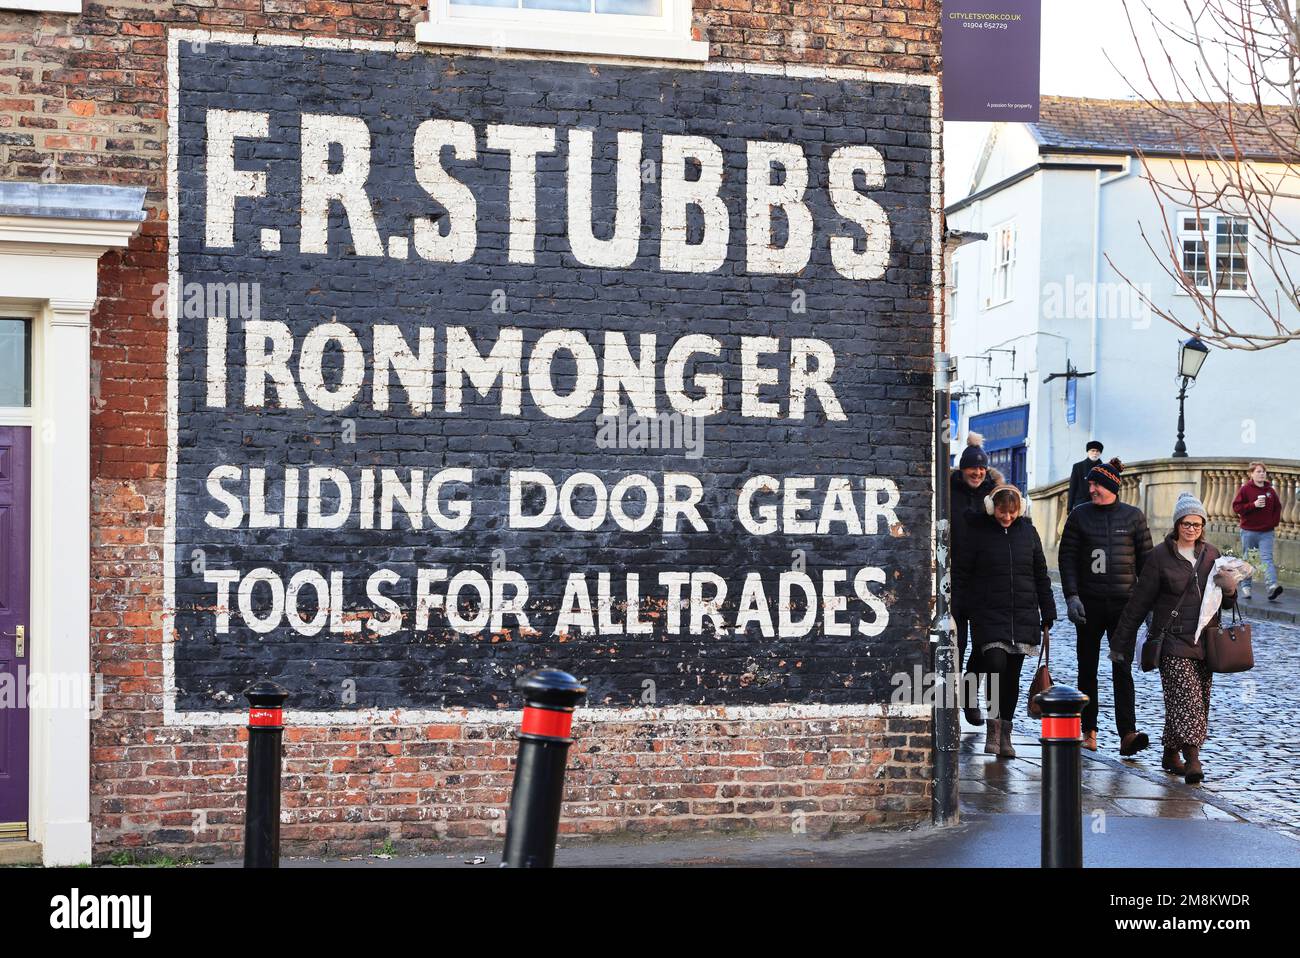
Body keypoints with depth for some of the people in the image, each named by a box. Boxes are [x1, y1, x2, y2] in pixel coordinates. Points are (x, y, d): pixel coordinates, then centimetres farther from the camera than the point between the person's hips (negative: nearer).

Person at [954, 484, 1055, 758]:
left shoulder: (1027, 531, 8)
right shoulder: (978, 532, -1)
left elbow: (1041, 575, 13)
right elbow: (964, 574, 1)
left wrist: (1048, 614, 12)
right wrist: (965, 610, -5)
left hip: (1023, 616, 3)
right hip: (988, 615, -3)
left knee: (1012, 675, 5)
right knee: (995, 664, -19)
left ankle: (1004, 734, 13)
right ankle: (993, 728, -8)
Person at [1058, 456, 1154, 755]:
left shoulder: (1133, 516, 5)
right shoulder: (1080, 515, 5)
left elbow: (1146, 559, 8)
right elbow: (1067, 558, 2)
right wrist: (1071, 596, -9)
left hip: (1124, 604, -1)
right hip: (1089, 604, 1)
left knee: (1122, 669, -9)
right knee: (1087, 669, 7)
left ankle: (1127, 734, -15)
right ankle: (1089, 731, 17)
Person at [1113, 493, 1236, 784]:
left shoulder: (1211, 555, 11)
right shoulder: (1161, 556, -2)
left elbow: (1225, 603, 18)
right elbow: (1140, 601, 0)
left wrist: (1230, 590, -6)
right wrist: (1123, 639, 2)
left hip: (1204, 641, 5)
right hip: (1173, 641, -5)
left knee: (1199, 702, 7)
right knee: (1186, 698, -16)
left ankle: (1171, 754, 21)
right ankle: (1192, 759, -20)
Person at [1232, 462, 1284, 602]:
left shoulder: (1271, 491, 7)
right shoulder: (1245, 490, -3)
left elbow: (1278, 508, 16)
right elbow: (1236, 507, -9)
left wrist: (1274, 522, 2)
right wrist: (1253, 505, -19)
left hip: (1266, 532, 1)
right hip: (1249, 531, -1)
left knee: (1267, 558, -13)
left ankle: (1272, 586, -27)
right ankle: (1246, 587, 18)